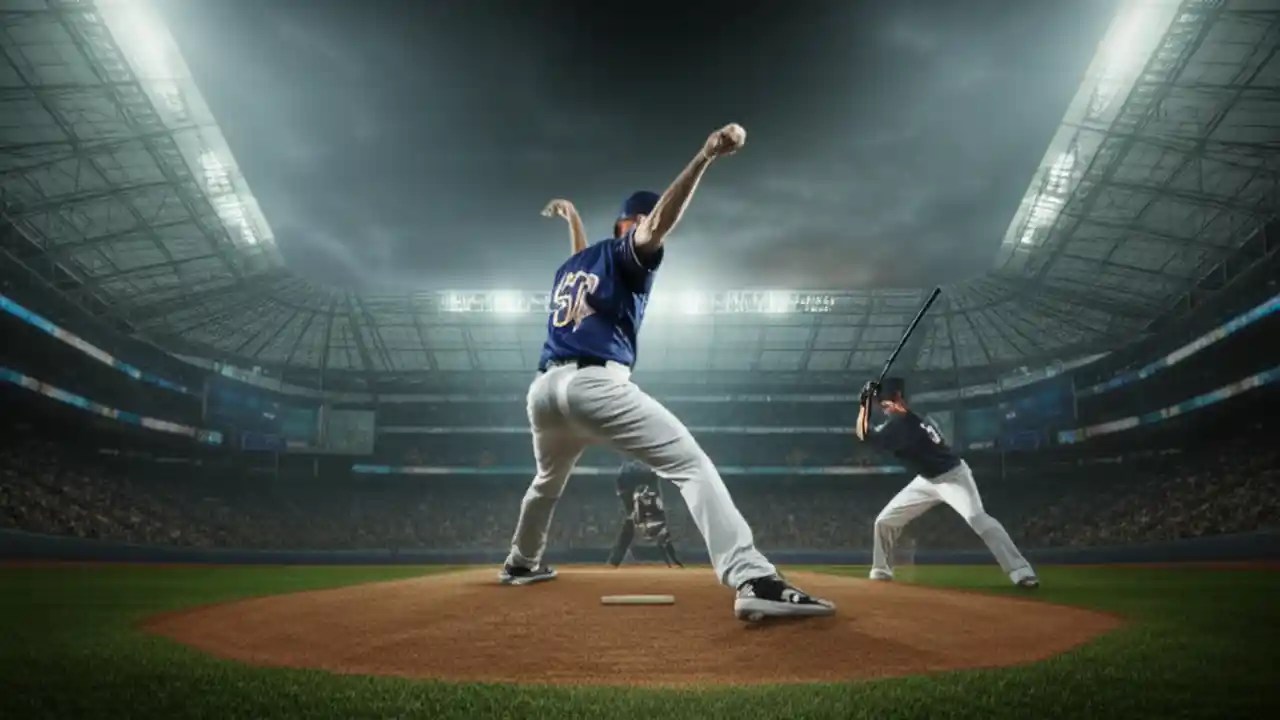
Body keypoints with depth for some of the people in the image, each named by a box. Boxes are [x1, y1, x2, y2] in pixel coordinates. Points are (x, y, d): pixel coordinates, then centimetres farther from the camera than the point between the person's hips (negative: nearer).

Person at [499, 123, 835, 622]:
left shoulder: (568, 265, 27)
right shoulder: (625, 252, 4)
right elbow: (660, 223, -17)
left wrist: (573, 221, 64)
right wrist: (705, 157, -29)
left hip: (544, 389, 8)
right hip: (594, 384, -8)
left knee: (549, 482, 35)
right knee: (690, 464, -16)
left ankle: (520, 564, 51)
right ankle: (753, 580, -33)